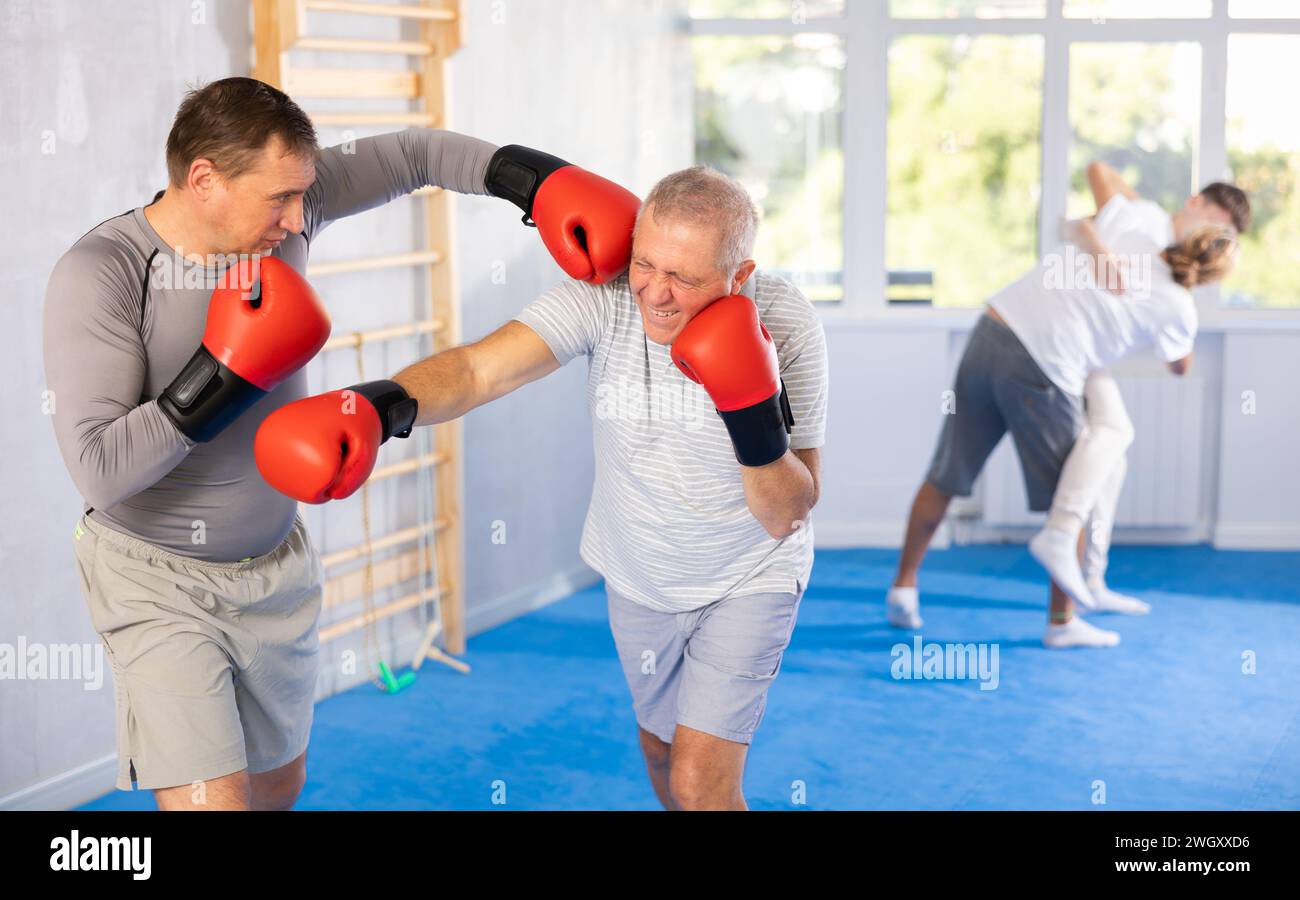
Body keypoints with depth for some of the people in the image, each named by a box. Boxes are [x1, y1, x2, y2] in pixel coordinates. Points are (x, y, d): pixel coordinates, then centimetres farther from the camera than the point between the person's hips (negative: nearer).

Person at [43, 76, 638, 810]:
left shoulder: (281, 202, -10)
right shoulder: (98, 274, -23)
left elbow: (413, 155, 1)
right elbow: (100, 471, -28)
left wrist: (542, 182, -12)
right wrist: (228, 372, -31)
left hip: (278, 565, 6)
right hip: (159, 582, -6)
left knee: (279, 785, 19)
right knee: (214, 797, -13)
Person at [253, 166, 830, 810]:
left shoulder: (786, 326, -25)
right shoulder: (604, 296, -25)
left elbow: (787, 516, -21)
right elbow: (479, 367, -41)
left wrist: (755, 419, -38)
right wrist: (383, 404, -60)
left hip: (748, 579, -2)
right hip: (638, 575, 3)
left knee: (699, 784, -9)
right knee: (661, 748, 23)